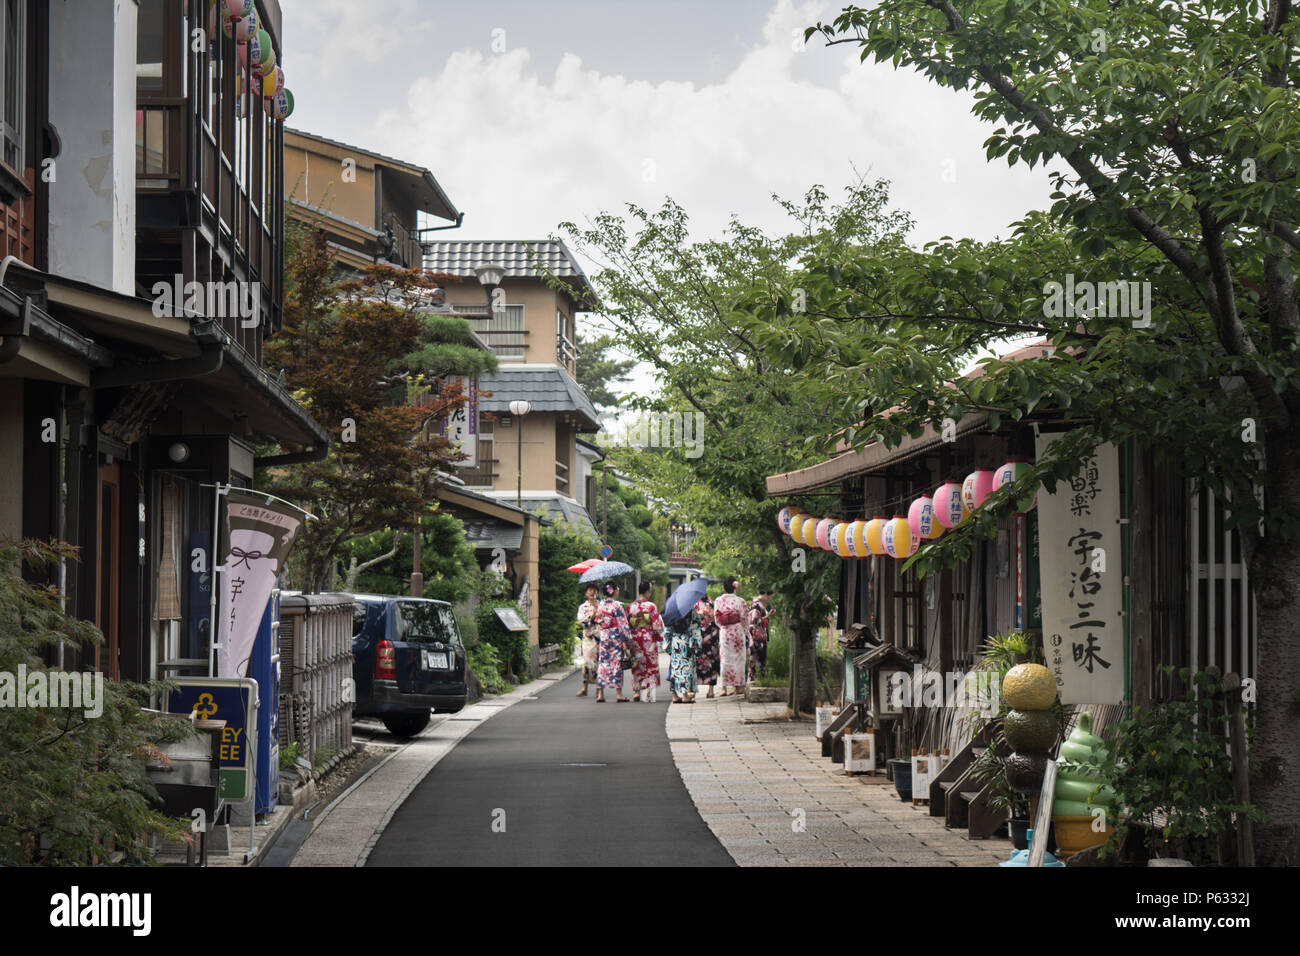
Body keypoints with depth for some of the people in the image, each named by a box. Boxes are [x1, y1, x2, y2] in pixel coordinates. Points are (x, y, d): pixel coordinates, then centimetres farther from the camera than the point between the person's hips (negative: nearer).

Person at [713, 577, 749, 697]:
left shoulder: (718, 600, -3)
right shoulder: (739, 601, -10)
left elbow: (716, 619, 2)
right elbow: (743, 619, -6)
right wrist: (747, 633, 5)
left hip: (724, 632, 2)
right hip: (737, 631, -2)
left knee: (725, 659, 6)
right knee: (738, 658, 8)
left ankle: (724, 688, 2)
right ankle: (737, 687, 12)